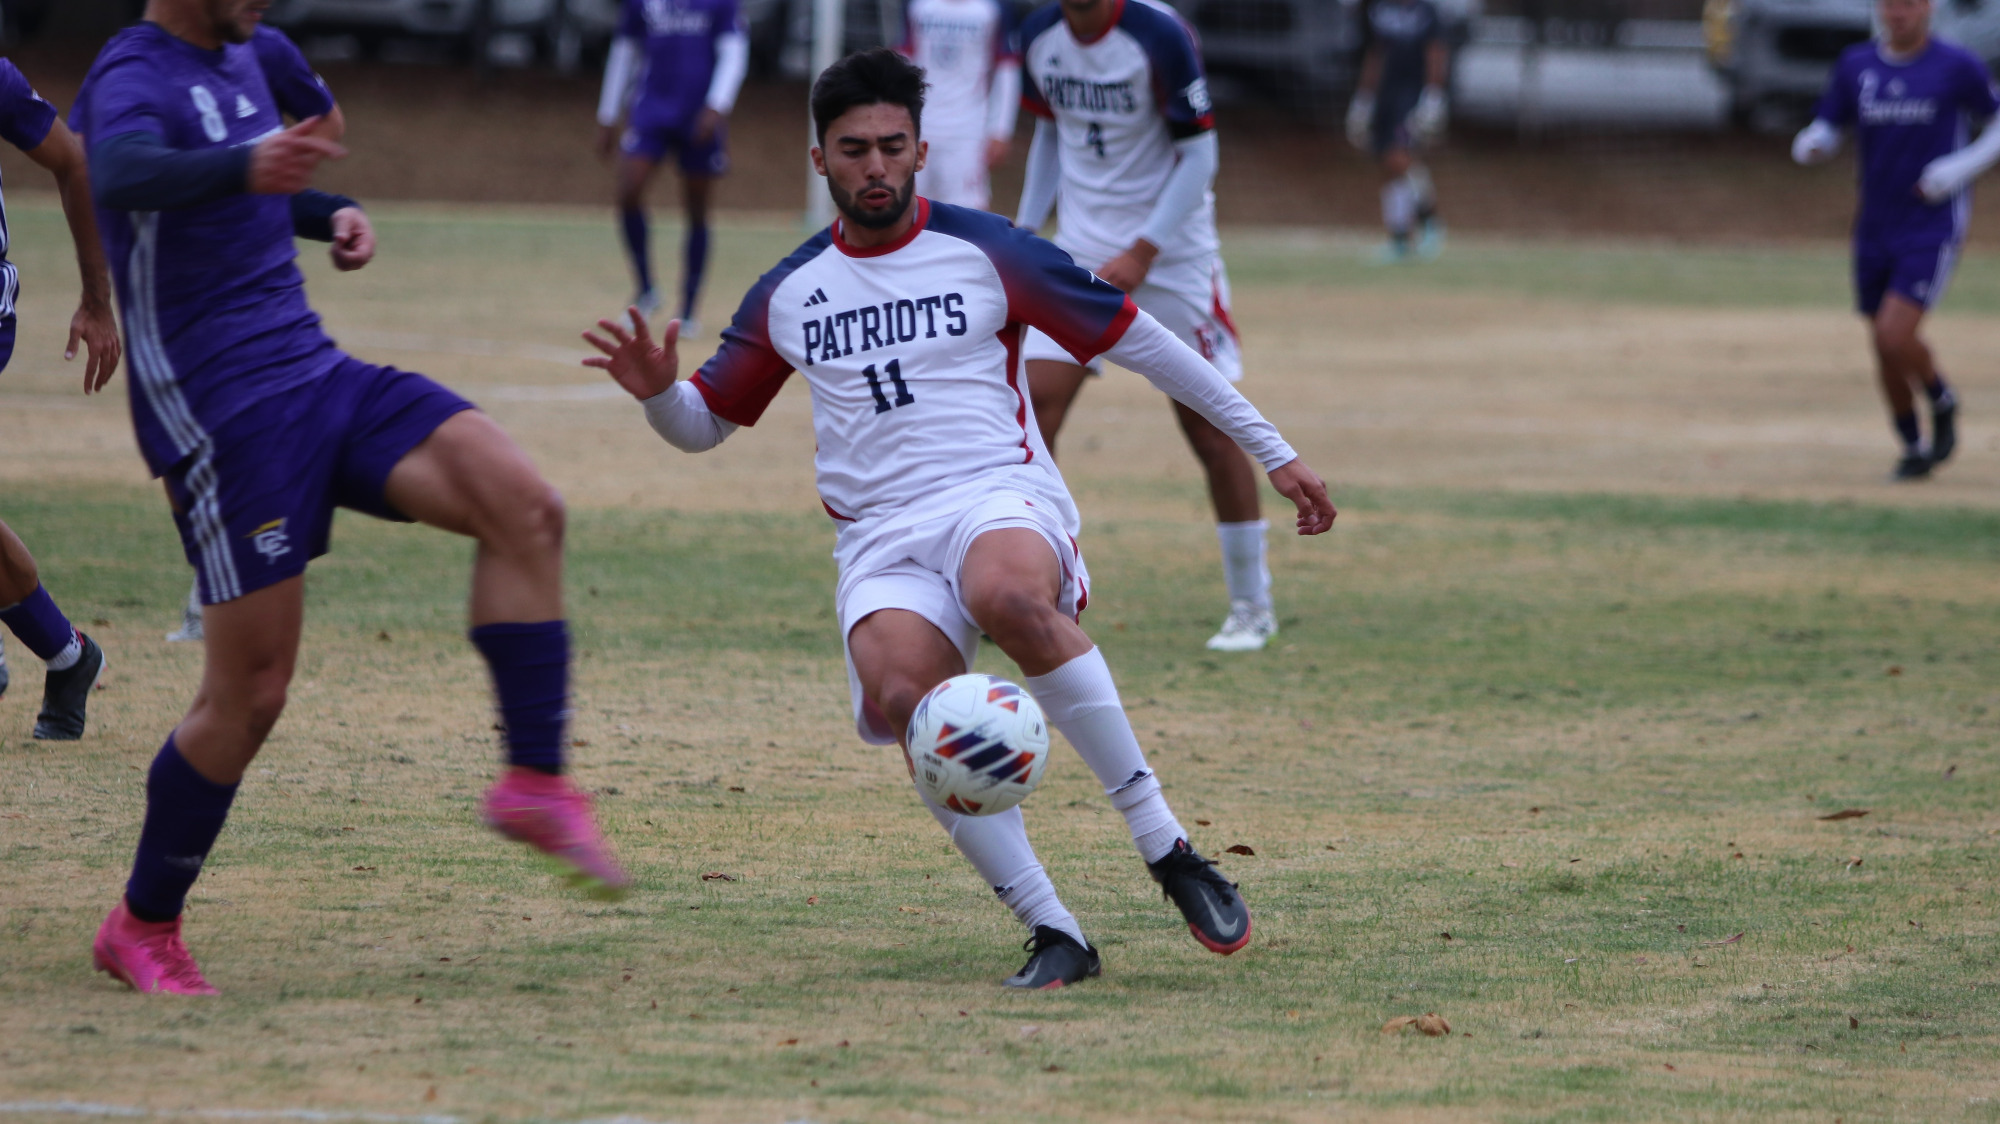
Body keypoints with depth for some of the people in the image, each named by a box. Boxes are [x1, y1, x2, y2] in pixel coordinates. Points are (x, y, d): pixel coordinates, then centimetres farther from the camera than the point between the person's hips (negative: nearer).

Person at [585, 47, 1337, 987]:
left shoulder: (985, 253, 5)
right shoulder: (787, 295, 14)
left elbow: (1135, 339, 9)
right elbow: (704, 424, 23)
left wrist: (1272, 451, 10)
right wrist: (658, 393, -2)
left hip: (1001, 497, -2)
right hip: (881, 545, 2)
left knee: (1006, 595, -41)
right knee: (902, 692, -33)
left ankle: (1167, 851, -31)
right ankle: (1052, 934, -25)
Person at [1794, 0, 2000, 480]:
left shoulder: (1957, 66, -8)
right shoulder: (1856, 65, 3)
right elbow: (1827, 130, 9)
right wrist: (1811, 145, -16)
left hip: (1933, 228, -5)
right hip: (1876, 227, 5)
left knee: (1895, 336, -18)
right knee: (1885, 349, 9)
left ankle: (1943, 404, 12)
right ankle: (1914, 448, 29)